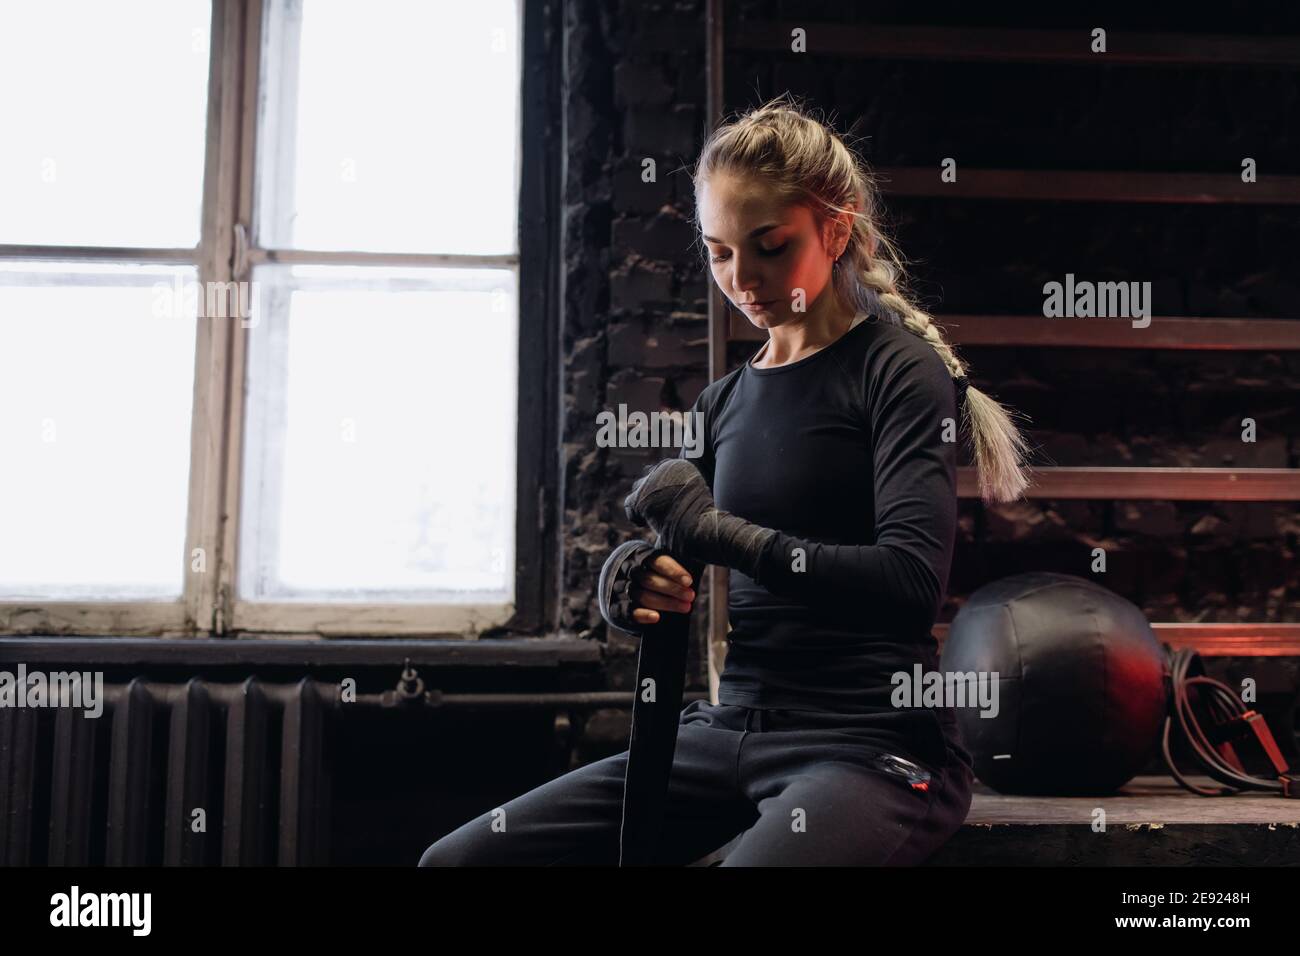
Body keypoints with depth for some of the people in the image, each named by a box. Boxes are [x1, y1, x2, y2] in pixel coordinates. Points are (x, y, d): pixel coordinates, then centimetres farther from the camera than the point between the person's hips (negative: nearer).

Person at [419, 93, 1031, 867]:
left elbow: (912, 579, -20)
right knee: (456, 858, -5)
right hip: (731, 728, 6)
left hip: (873, 744, -6)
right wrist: (634, 591, -8)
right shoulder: (724, 402, 13)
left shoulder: (897, 370, -5)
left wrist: (718, 529, -22)